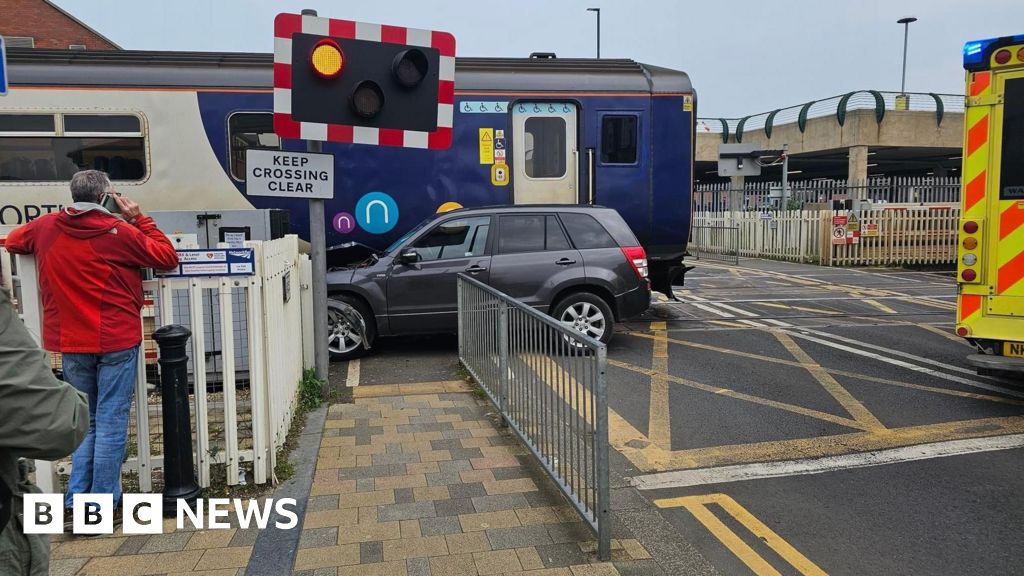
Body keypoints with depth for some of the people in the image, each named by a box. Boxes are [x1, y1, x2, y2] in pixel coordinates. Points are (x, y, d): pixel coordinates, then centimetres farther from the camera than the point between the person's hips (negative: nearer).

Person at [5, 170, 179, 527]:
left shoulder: (46, 227, 3)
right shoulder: (120, 231, -11)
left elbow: (11, 242, 21)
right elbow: (168, 258, -5)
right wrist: (139, 219, 1)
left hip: (71, 344, 5)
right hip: (117, 342, -4)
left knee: (84, 422, 17)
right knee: (111, 423, 3)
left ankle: (76, 501, 17)